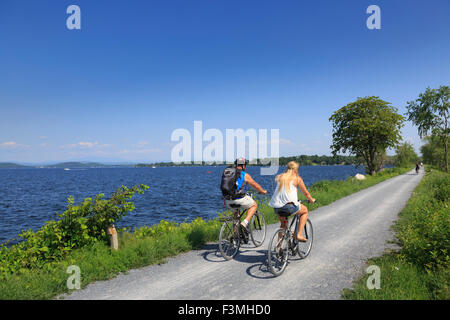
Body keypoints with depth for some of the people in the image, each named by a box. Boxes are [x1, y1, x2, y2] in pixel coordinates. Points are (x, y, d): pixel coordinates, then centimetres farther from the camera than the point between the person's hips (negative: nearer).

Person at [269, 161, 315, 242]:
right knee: (305, 210, 24)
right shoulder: (297, 178, 6)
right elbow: (305, 193, 15)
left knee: (283, 224, 30)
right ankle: (299, 235, 15)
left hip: (276, 207, 5)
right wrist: (311, 200, 35)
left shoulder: (280, 177, 17)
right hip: (289, 206, -5)